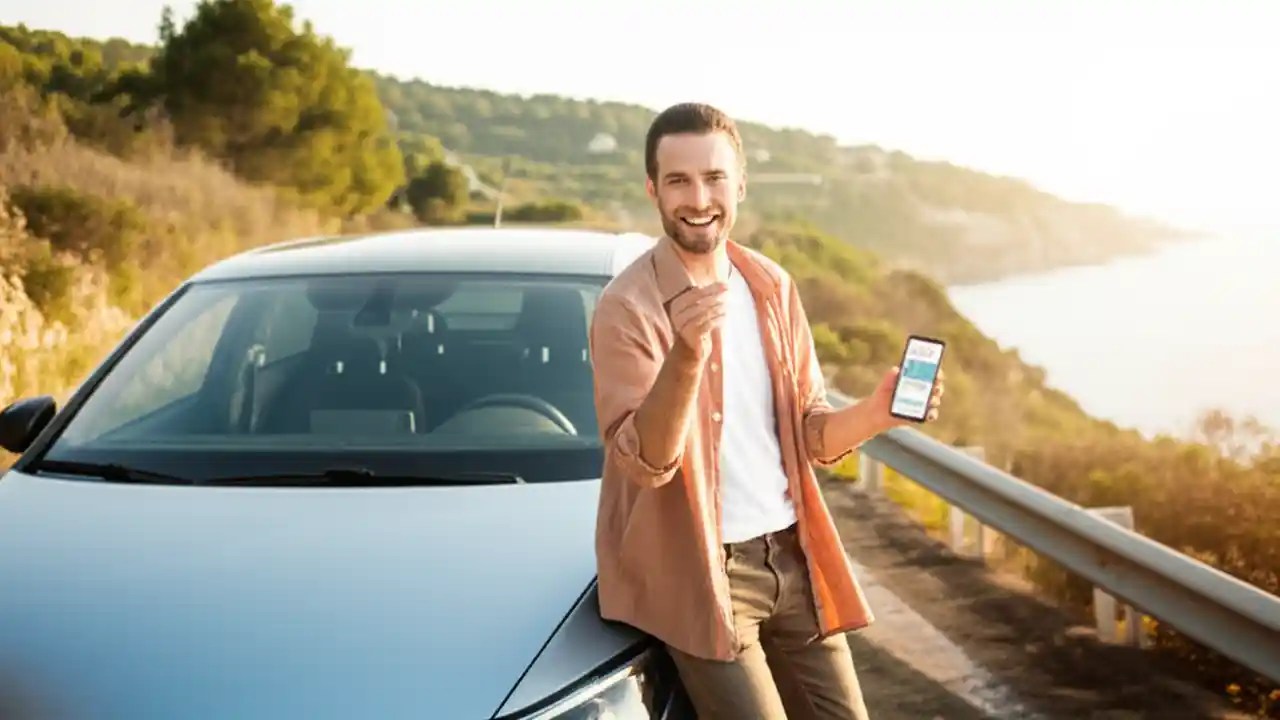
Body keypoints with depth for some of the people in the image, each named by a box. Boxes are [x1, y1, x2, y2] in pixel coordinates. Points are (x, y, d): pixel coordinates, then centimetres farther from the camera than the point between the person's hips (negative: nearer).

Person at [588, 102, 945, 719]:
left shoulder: (772, 286, 5)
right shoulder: (628, 306, -13)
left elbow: (808, 434, 10)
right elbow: (644, 461, -22)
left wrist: (875, 414, -11)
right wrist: (685, 357, -38)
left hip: (792, 555, 6)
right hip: (699, 569, -6)